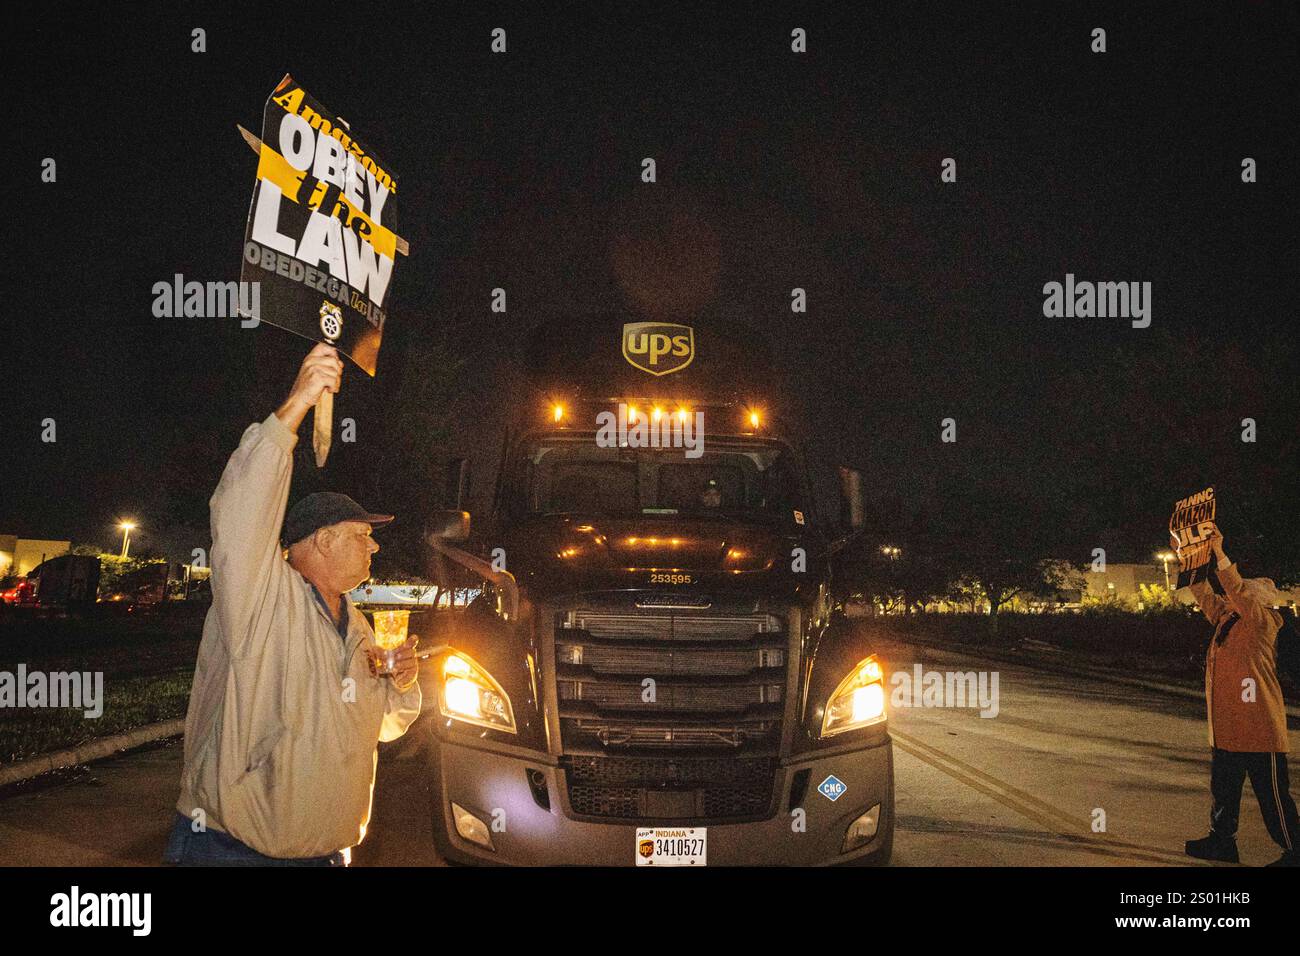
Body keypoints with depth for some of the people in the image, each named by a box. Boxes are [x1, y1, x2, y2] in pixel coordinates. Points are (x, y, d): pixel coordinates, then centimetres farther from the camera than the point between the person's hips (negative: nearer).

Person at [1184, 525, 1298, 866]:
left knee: (1273, 794, -3)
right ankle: (1221, 841, 28)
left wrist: (1220, 556, -28)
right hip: (1226, 728, 9)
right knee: (1223, 788, 17)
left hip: (1259, 729, -9)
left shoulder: (1262, 622, -12)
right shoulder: (1226, 620, 10)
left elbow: (1239, 592, -25)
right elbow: (1205, 595, 16)